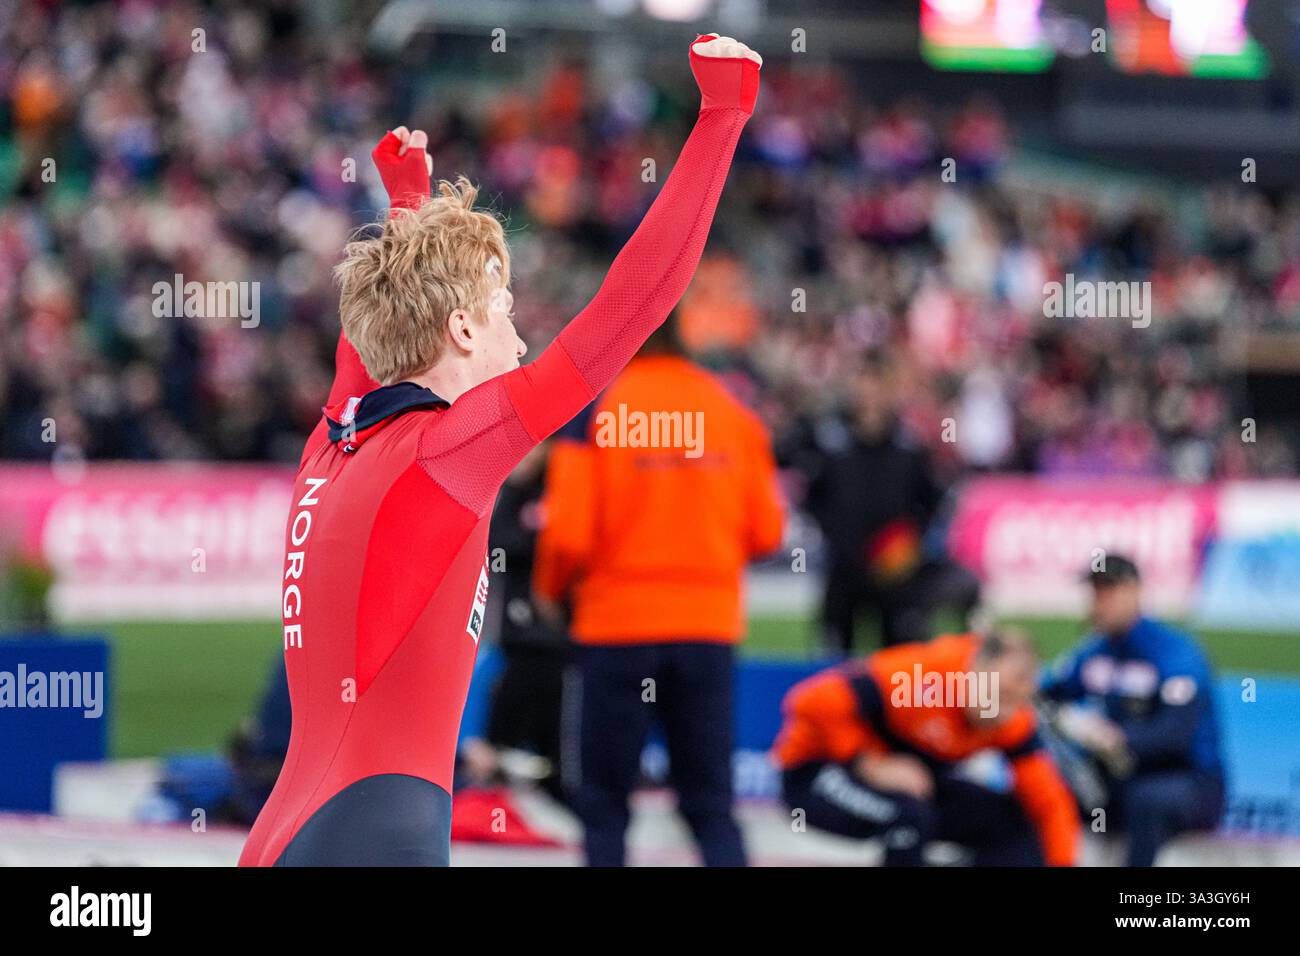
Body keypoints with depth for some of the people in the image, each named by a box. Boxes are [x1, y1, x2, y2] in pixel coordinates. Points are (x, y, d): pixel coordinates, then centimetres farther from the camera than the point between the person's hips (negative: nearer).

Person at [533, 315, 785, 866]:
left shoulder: (595, 408, -9)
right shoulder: (733, 412, 3)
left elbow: (568, 531, -13)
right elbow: (766, 531, 5)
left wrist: (551, 589, 7)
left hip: (617, 620, -3)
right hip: (710, 624, 3)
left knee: (602, 799, 7)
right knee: (710, 804, 9)